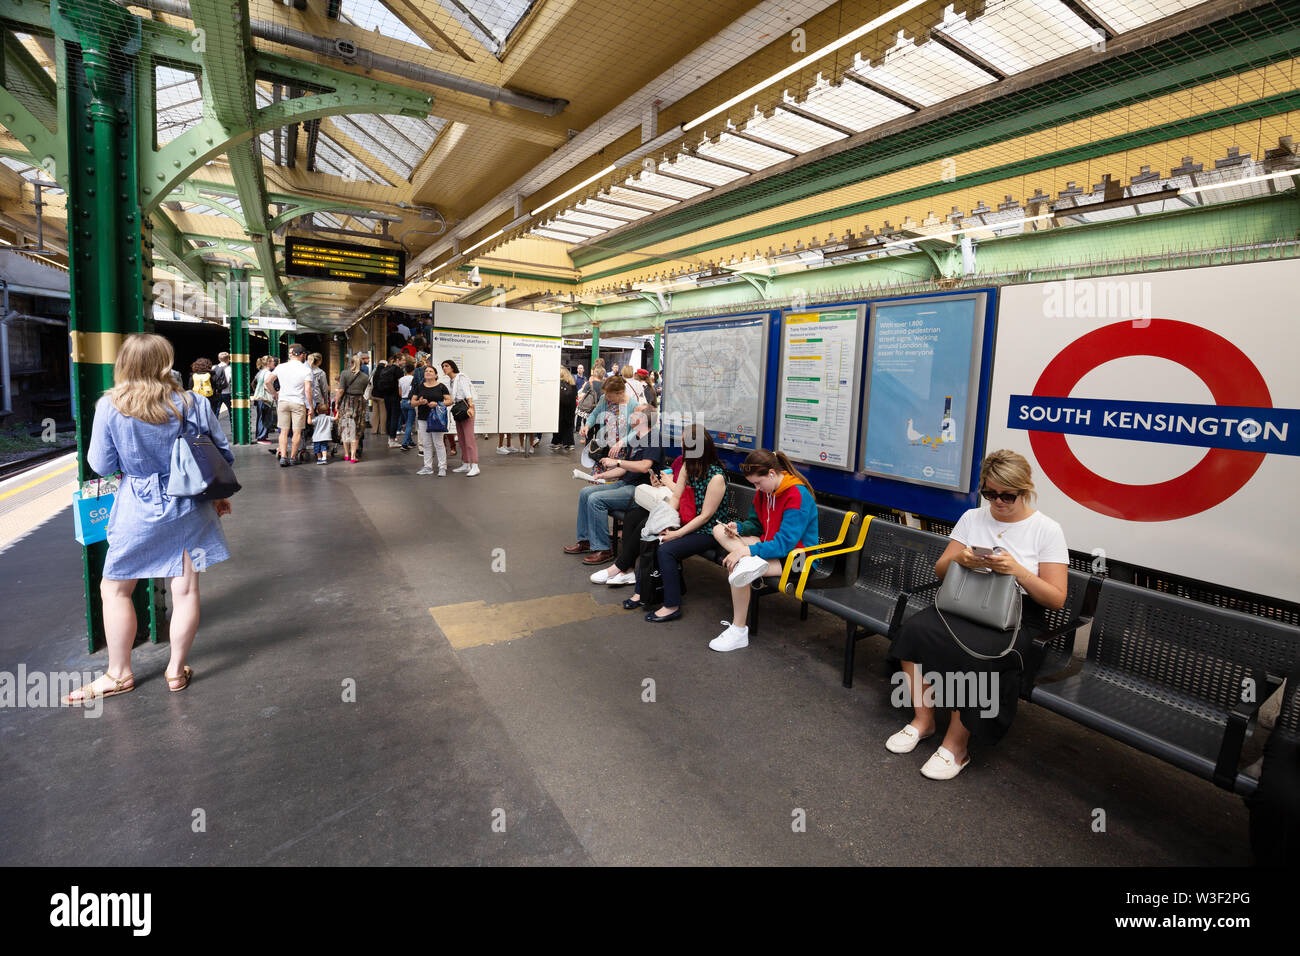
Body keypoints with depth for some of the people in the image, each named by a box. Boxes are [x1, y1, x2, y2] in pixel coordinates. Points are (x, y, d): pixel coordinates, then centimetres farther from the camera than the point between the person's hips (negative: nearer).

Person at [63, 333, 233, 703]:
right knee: (185, 590, 8)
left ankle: (119, 674, 24)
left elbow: (101, 465, -2)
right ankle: (177, 670, 19)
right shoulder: (193, 404, -4)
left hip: (140, 511, -2)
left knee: (115, 589, 15)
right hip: (190, 508, 2)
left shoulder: (109, 407, -9)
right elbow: (224, 454, 2)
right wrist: (219, 494, 16)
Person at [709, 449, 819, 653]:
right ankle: (750, 562, -28)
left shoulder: (798, 496, -22)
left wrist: (750, 550, -33)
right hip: (769, 544, 9)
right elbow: (756, 523, 17)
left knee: (735, 566, -30)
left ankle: (739, 631, -16)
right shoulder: (766, 490, 4)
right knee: (719, 530, -2)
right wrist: (738, 528, -5)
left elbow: (785, 543, -26)